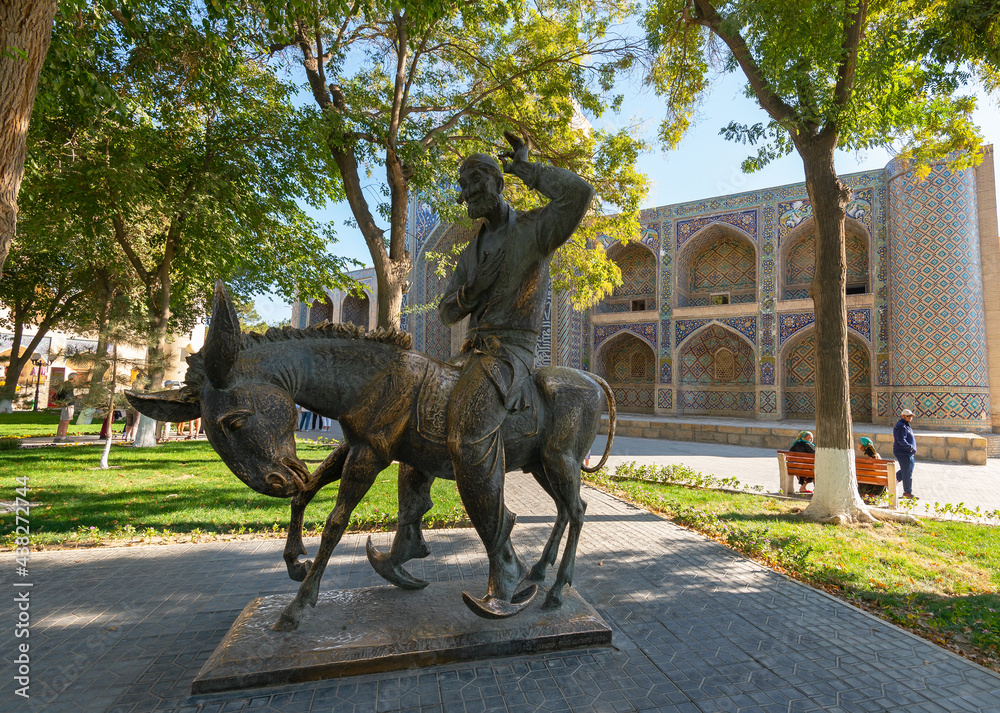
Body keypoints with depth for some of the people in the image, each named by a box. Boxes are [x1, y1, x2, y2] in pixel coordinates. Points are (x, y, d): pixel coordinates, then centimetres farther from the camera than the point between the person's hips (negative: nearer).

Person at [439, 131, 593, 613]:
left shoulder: (535, 229, 1)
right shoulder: (471, 253, 22)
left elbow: (579, 192, -20)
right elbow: (446, 314, 20)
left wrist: (524, 168, -3)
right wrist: (465, 295, -6)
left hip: (512, 347, -9)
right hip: (475, 349, 9)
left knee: (467, 435, -34)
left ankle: (500, 556, -22)